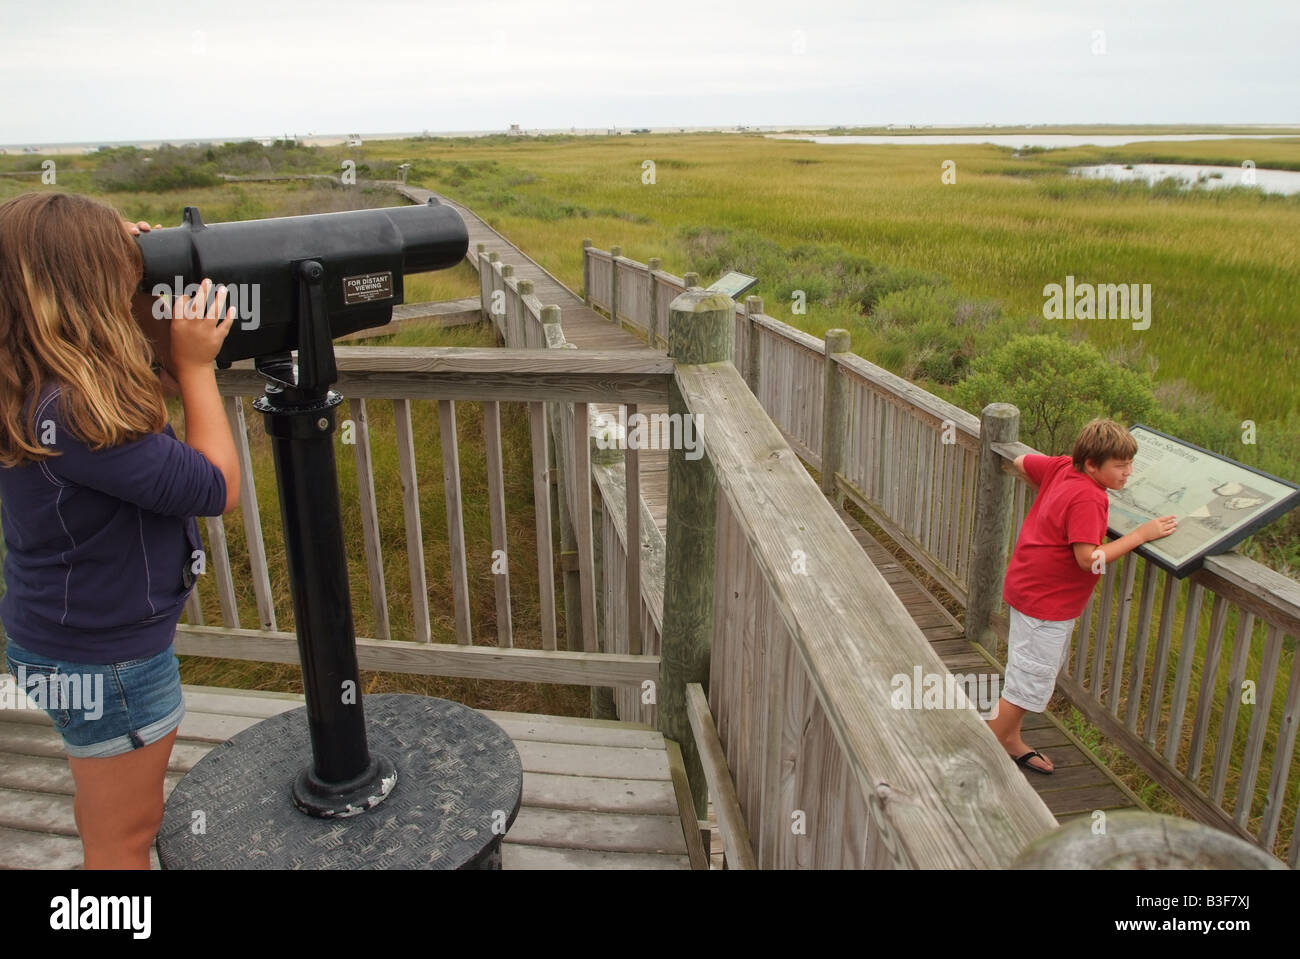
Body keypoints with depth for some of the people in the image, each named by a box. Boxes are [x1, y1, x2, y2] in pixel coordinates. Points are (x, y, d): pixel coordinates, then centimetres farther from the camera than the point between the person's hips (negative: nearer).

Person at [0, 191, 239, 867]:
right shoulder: (70, 413, -32)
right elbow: (218, 490, -24)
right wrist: (195, 365, -18)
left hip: (66, 636, 9)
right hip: (105, 659, -9)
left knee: (103, 803, 31)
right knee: (127, 836, 12)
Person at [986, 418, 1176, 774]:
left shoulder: (1062, 467, -2)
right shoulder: (1088, 499, -26)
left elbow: (1021, 462, 15)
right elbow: (1089, 559, -30)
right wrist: (1142, 534, -23)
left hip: (1028, 585, 10)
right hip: (1044, 601, -10)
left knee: (1025, 674, 23)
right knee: (1029, 686, 0)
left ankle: (1010, 740, 39)